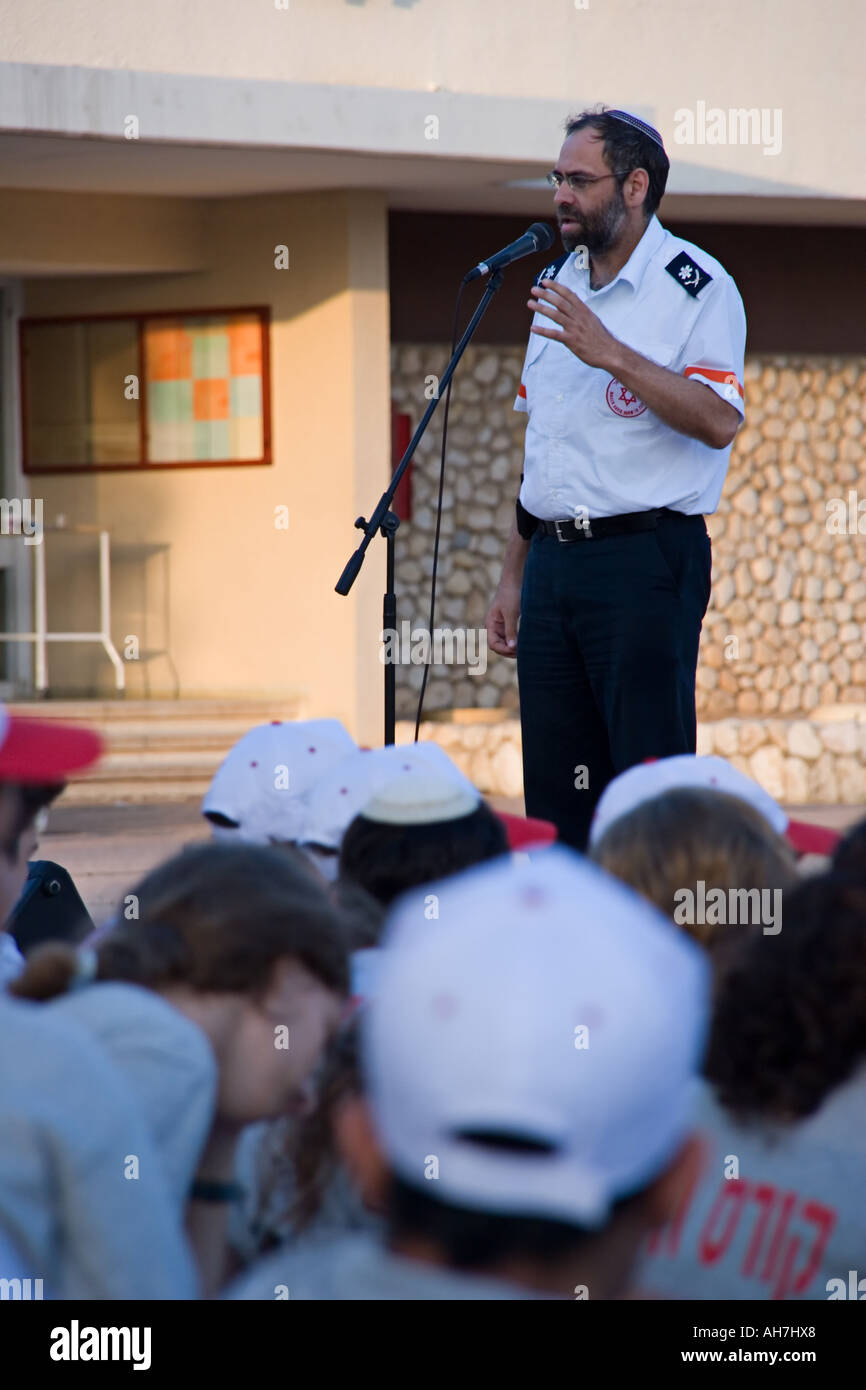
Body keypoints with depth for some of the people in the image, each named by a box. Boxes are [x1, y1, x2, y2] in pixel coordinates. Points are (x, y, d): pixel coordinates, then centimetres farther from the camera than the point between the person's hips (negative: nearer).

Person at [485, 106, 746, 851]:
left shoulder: (695, 285, -7)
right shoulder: (557, 284, 16)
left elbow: (719, 421, -21)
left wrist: (610, 353, -24)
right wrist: (513, 575, 18)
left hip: (645, 562, -7)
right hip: (553, 560, 7)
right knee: (556, 787, 7)